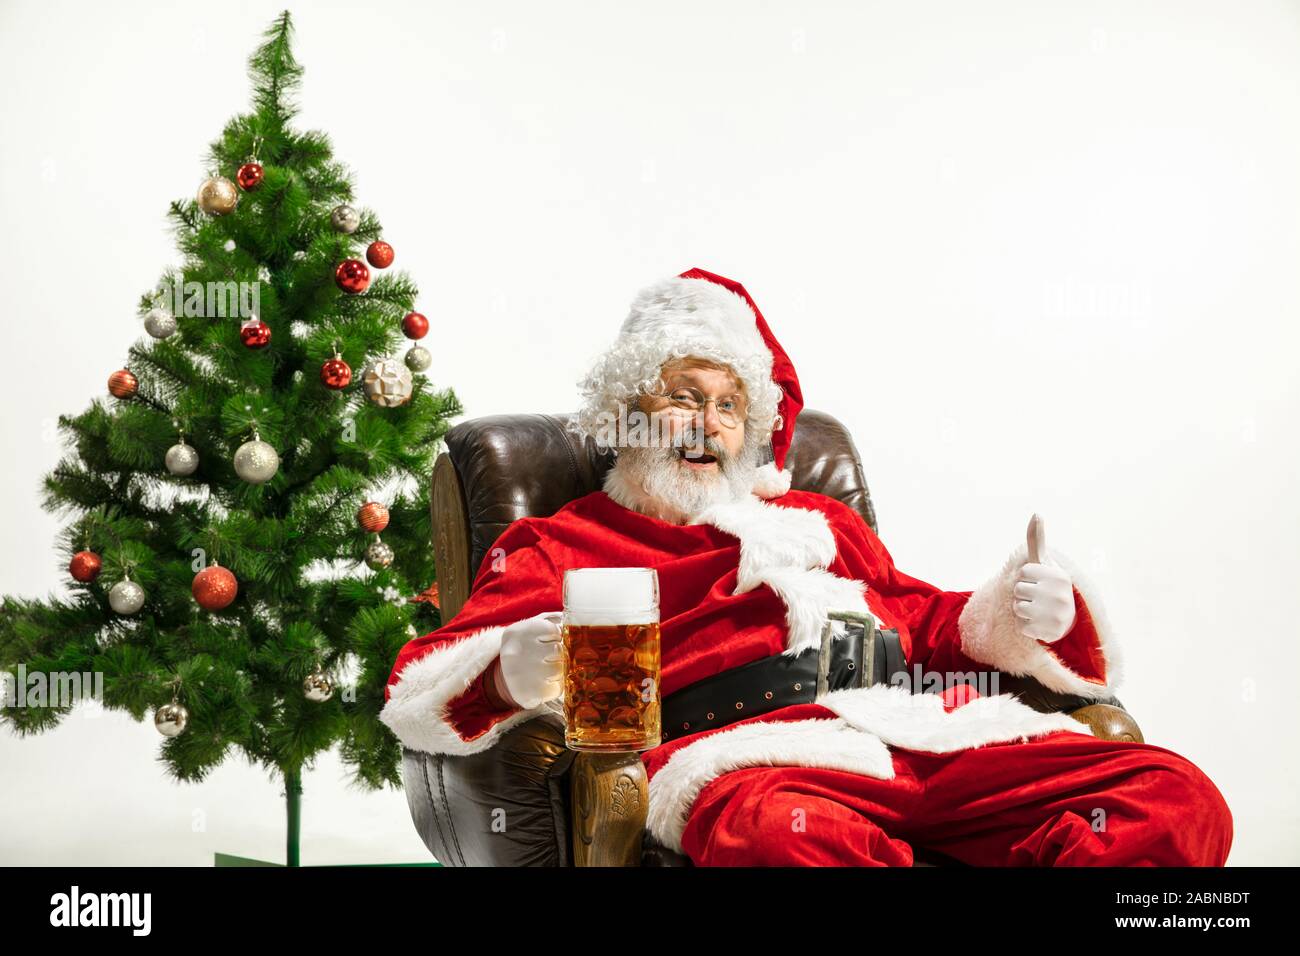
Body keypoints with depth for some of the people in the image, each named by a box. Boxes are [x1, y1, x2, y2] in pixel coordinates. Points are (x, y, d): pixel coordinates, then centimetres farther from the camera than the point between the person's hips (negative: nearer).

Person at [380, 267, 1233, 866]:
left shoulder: (820, 522, 34)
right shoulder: (563, 543, 20)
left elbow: (930, 623, 34)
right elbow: (426, 688, 9)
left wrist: (1022, 615, 10)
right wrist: (515, 674, -17)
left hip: (930, 729, 5)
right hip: (750, 753, -5)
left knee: (1177, 799, -19)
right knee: (783, 837, -43)